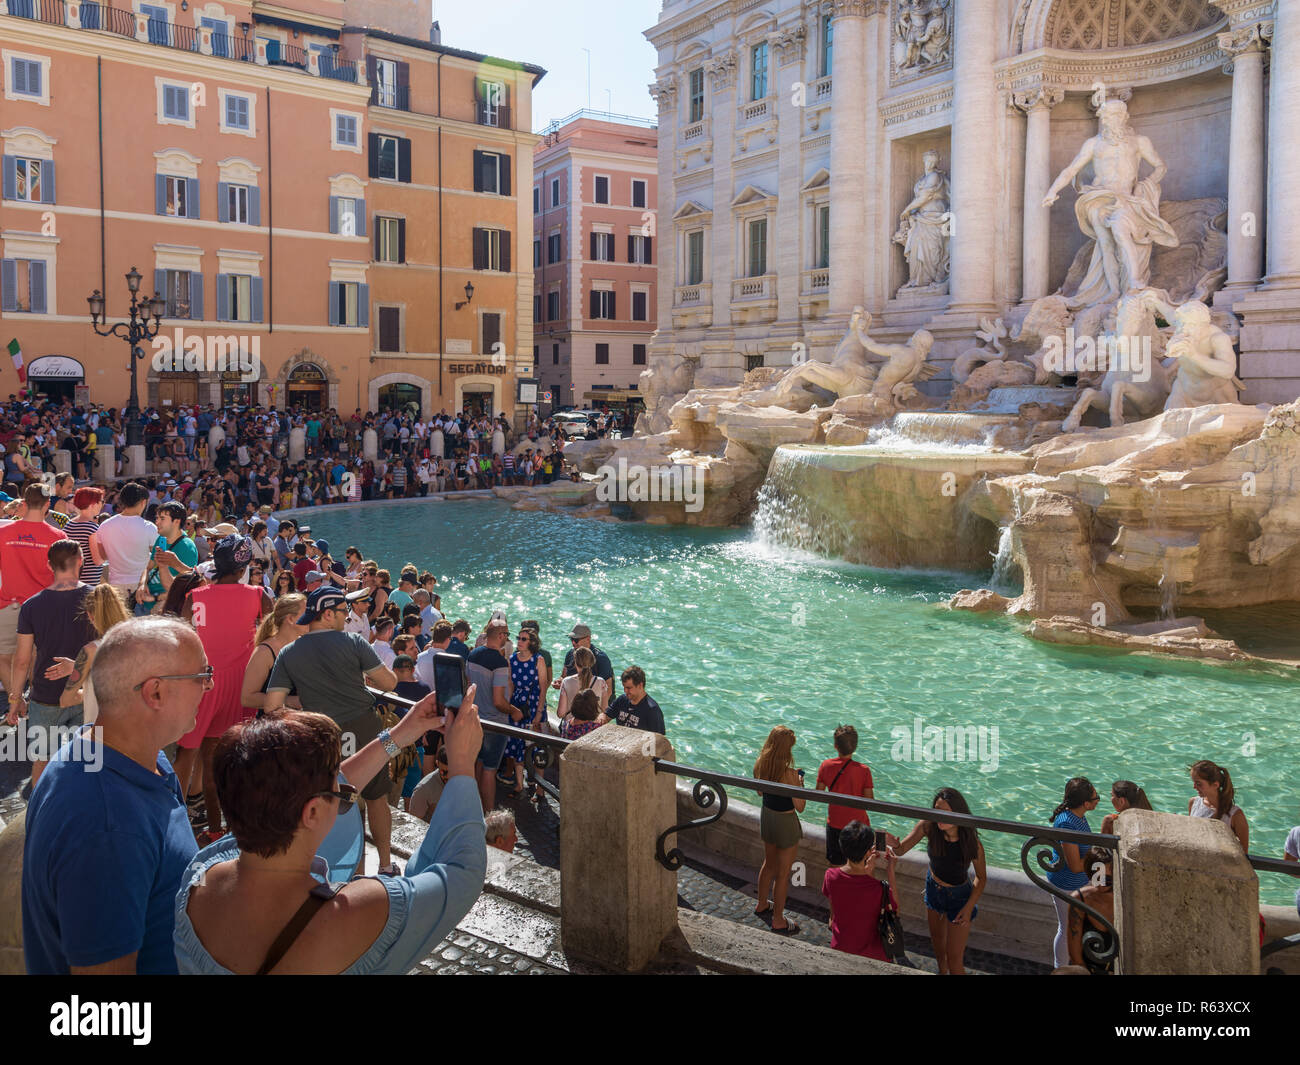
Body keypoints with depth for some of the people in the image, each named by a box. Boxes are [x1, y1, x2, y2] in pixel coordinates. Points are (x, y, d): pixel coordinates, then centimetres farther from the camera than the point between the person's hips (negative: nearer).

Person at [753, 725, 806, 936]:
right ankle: (778, 921, 22)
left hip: (766, 817, 7)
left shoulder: (760, 766, -9)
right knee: (783, 873, 9)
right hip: (786, 822, -7)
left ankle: (762, 905, 46)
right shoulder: (789, 774, -28)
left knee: (769, 864, 28)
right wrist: (800, 784, -6)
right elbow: (800, 807, -21)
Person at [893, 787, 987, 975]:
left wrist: (969, 907, -18)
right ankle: (942, 971, 56)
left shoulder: (972, 843, -30)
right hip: (933, 888, 4)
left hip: (959, 896, -4)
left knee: (954, 959, 1)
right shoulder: (928, 826, -24)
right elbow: (902, 850, -22)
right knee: (937, 939, 29)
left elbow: (981, 878, -13)